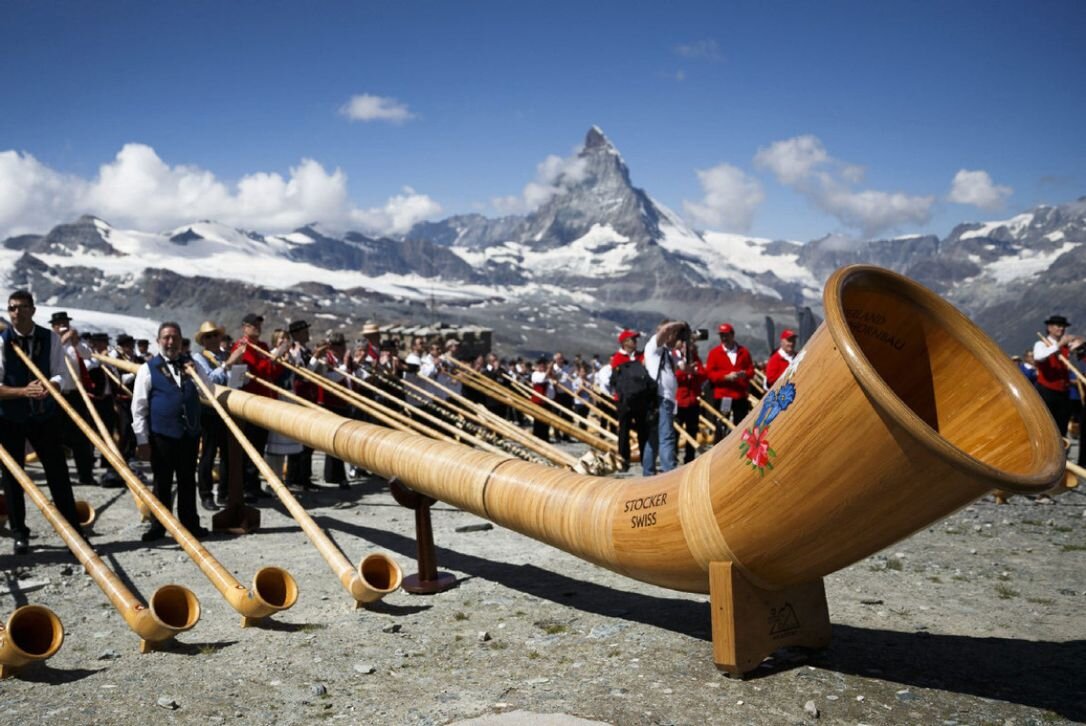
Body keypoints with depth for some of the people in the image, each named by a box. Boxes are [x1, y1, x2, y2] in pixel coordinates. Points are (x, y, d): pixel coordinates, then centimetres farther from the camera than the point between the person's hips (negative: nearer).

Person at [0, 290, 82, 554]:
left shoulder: (51, 338, -2)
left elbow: (61, 374, -4)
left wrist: (49, 386, -26)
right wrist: (24, 391, -28)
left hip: (45, 415, 1)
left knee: (58, 473, 4)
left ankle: (74, 531, 11)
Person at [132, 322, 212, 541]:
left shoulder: (190, 364, 12)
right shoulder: (148, 369, -1)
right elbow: (138, 408, -3)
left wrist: (195, 375, -9)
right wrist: (142, 440, -8)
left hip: (190, 433, 4)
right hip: (161, 434, -4)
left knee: (188, 481, 11)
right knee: (162, 482, 3)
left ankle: (190, 524, 20)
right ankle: (158, 526, 14)